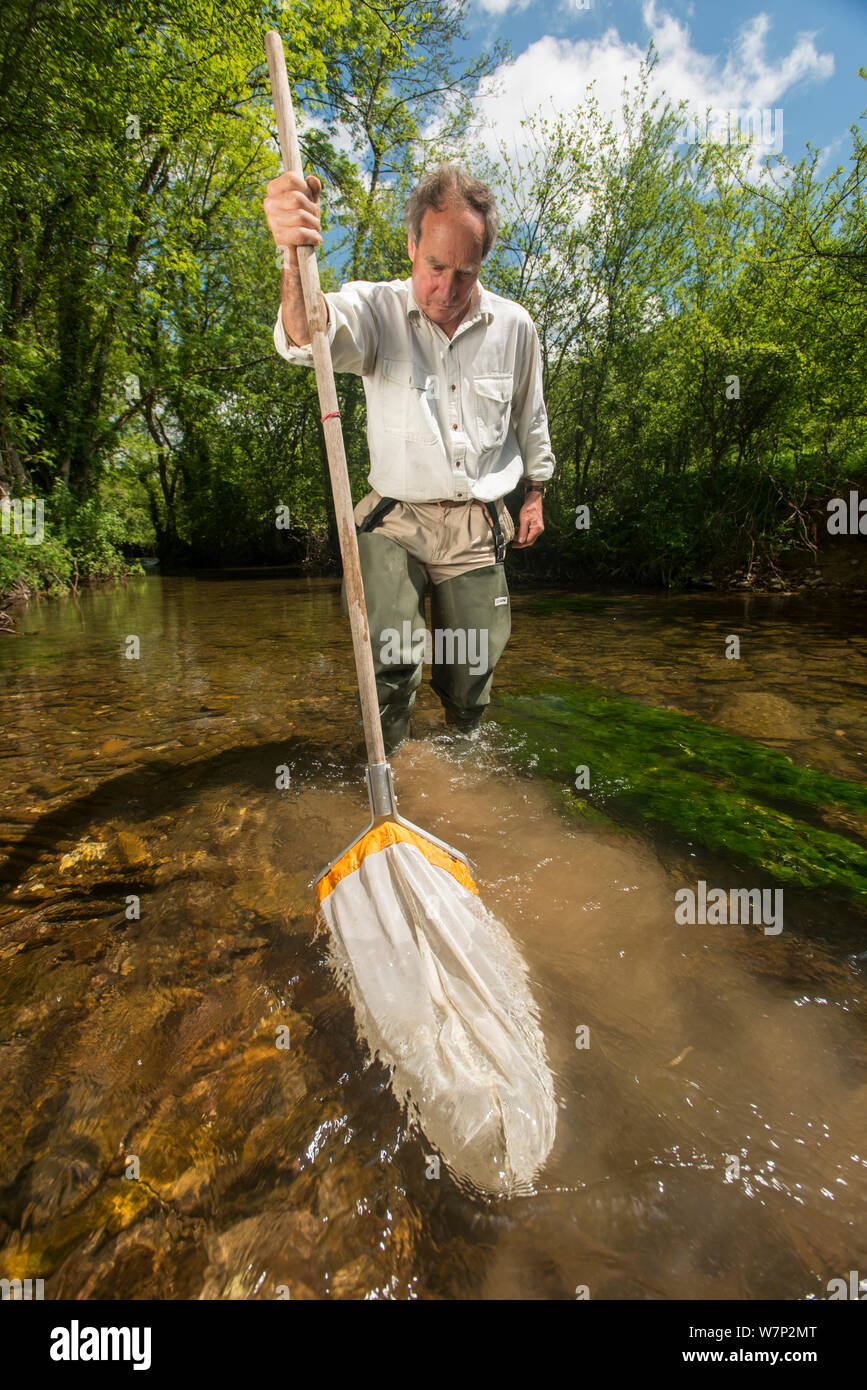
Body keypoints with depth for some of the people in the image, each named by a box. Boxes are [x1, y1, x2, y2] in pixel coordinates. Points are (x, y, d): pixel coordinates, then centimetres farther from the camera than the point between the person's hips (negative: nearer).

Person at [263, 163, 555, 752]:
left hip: (478, 528, 3)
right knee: (389, 661, -20)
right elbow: (309, 339, -28)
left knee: (471, 674, 6)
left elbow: (531, 420, 19)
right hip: (395, 520, -2)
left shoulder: (514, 325, 3)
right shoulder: (377, 308, -5)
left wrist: (535, 491, 25)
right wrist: (296, 260, -47)